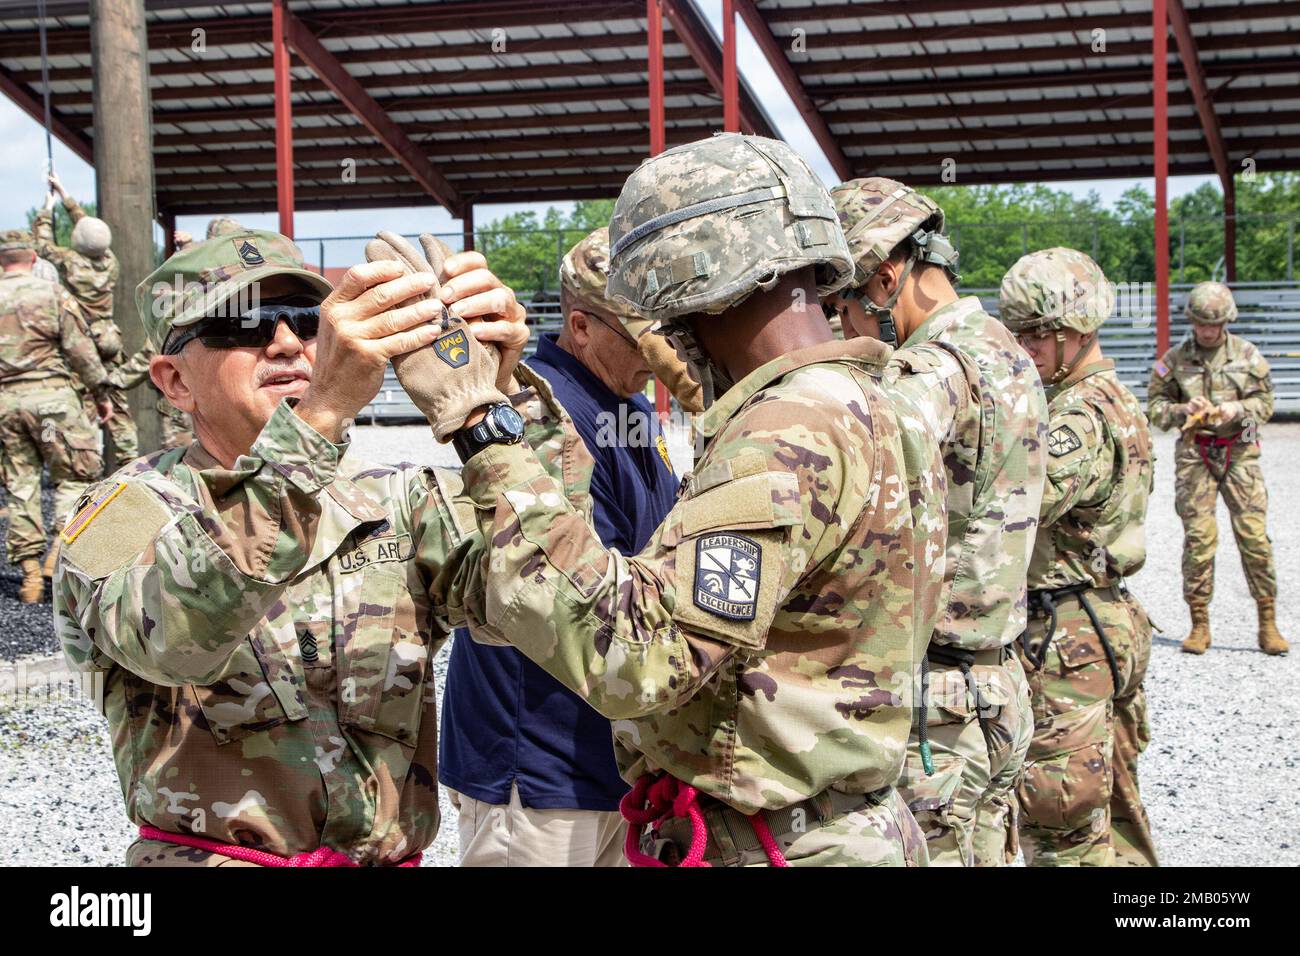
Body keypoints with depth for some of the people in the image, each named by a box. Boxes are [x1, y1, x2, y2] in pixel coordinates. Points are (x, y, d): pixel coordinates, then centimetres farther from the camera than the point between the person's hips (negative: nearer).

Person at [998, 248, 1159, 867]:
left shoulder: (1082, 415, -18)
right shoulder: (1119, 400, 15)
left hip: (1066, 634, -11)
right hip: (1115, 623, 11)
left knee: (1063, 830, -5)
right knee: (1115, 807, 18)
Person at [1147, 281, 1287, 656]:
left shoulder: (1247, 355, 5)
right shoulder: (1174, 359, 4)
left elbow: (1265, 402, 7)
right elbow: (1154, 407, 6)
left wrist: (1237, 409, -12)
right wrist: (1183, 409, -12)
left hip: (1239, 452, 0)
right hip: (1194, 454, 0)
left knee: (1254, 534, -5)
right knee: (1198, 537, -3)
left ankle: (1268, 624, 4)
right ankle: (1199, 625, 6)